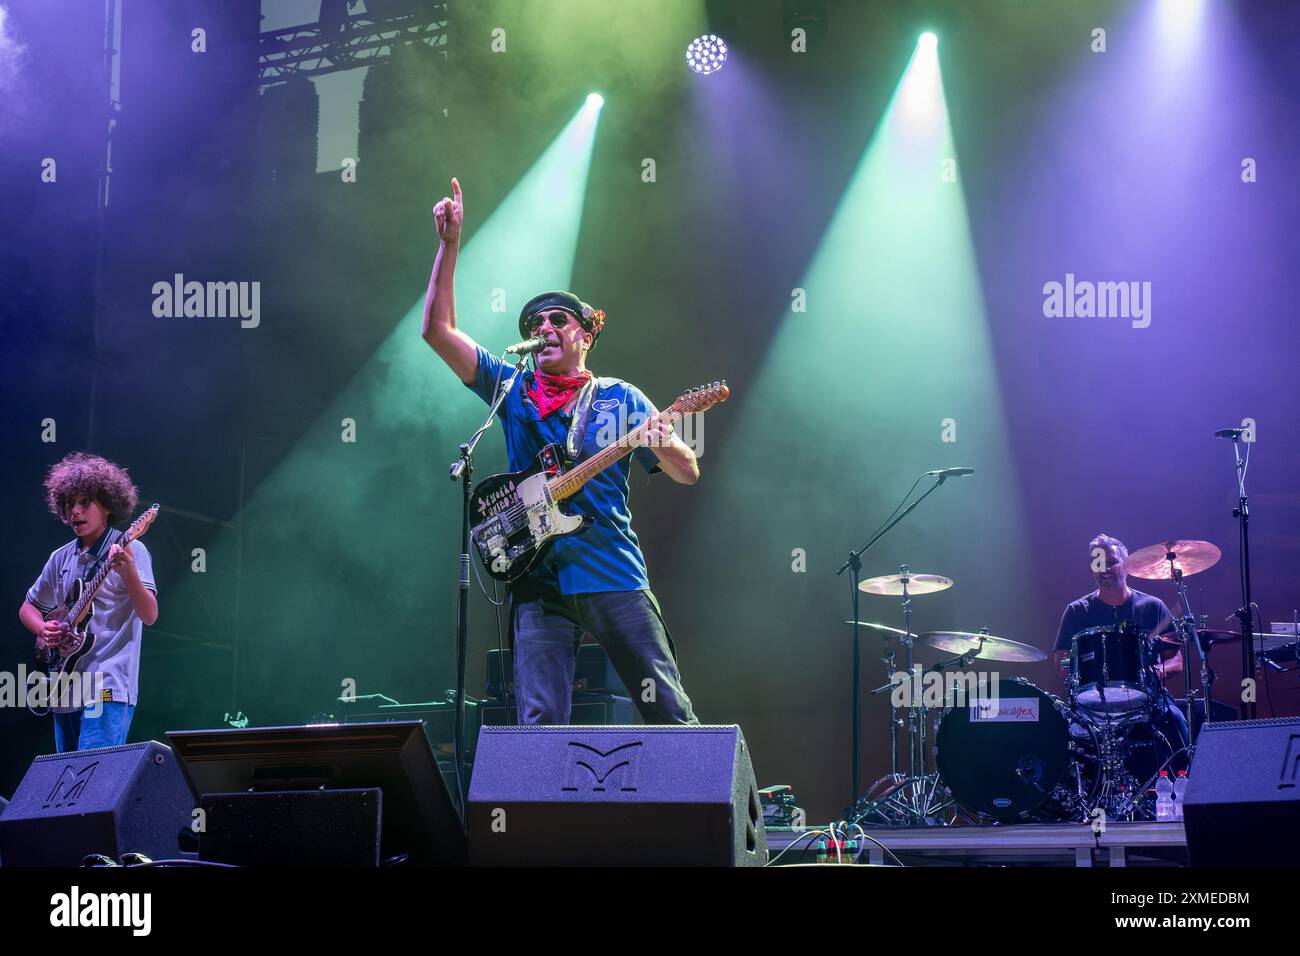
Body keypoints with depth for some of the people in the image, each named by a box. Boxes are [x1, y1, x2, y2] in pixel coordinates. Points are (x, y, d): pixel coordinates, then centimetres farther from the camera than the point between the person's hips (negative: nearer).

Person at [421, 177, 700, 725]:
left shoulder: (621, 399, 11)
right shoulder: (513, 389, 13)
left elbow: (688, 474, 7)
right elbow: (437, 330, 5)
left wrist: (663, 444, -16)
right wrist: (450, 243, -3)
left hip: (615, 575, -1)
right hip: (540, 581, 1)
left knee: (670, 712, -1)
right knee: (540, 721, -10)